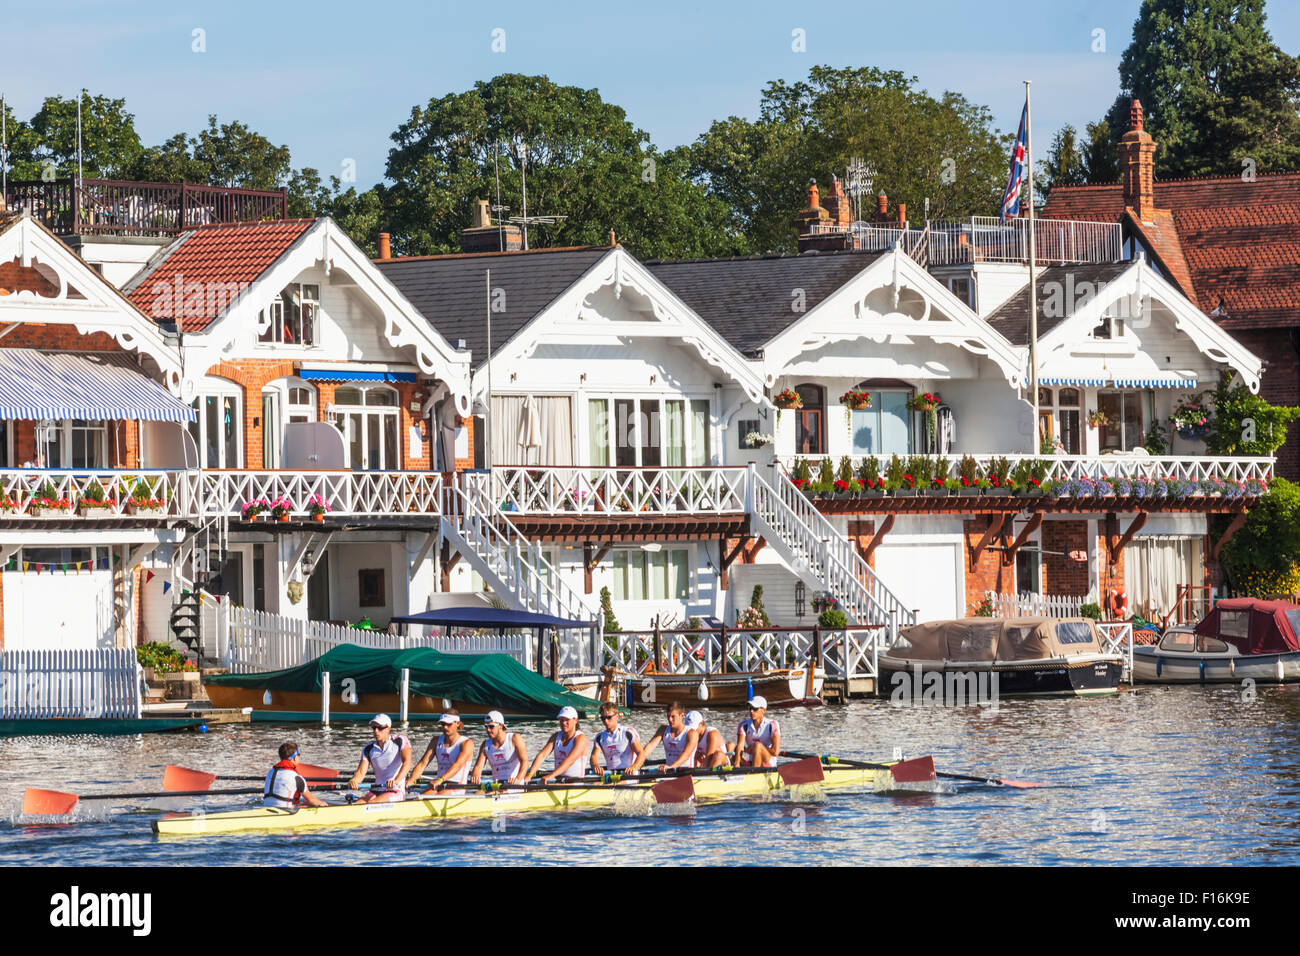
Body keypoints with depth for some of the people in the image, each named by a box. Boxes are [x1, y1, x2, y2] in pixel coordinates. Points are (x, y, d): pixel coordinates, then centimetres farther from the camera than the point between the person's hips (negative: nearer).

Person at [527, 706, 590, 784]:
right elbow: (542, 755, -3)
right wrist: (529, 775, -20)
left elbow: (570, 760, -25)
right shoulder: (556, 736, 10)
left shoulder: (581, 738, -9)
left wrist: (552, 775, -39)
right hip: (558, 779, 5)